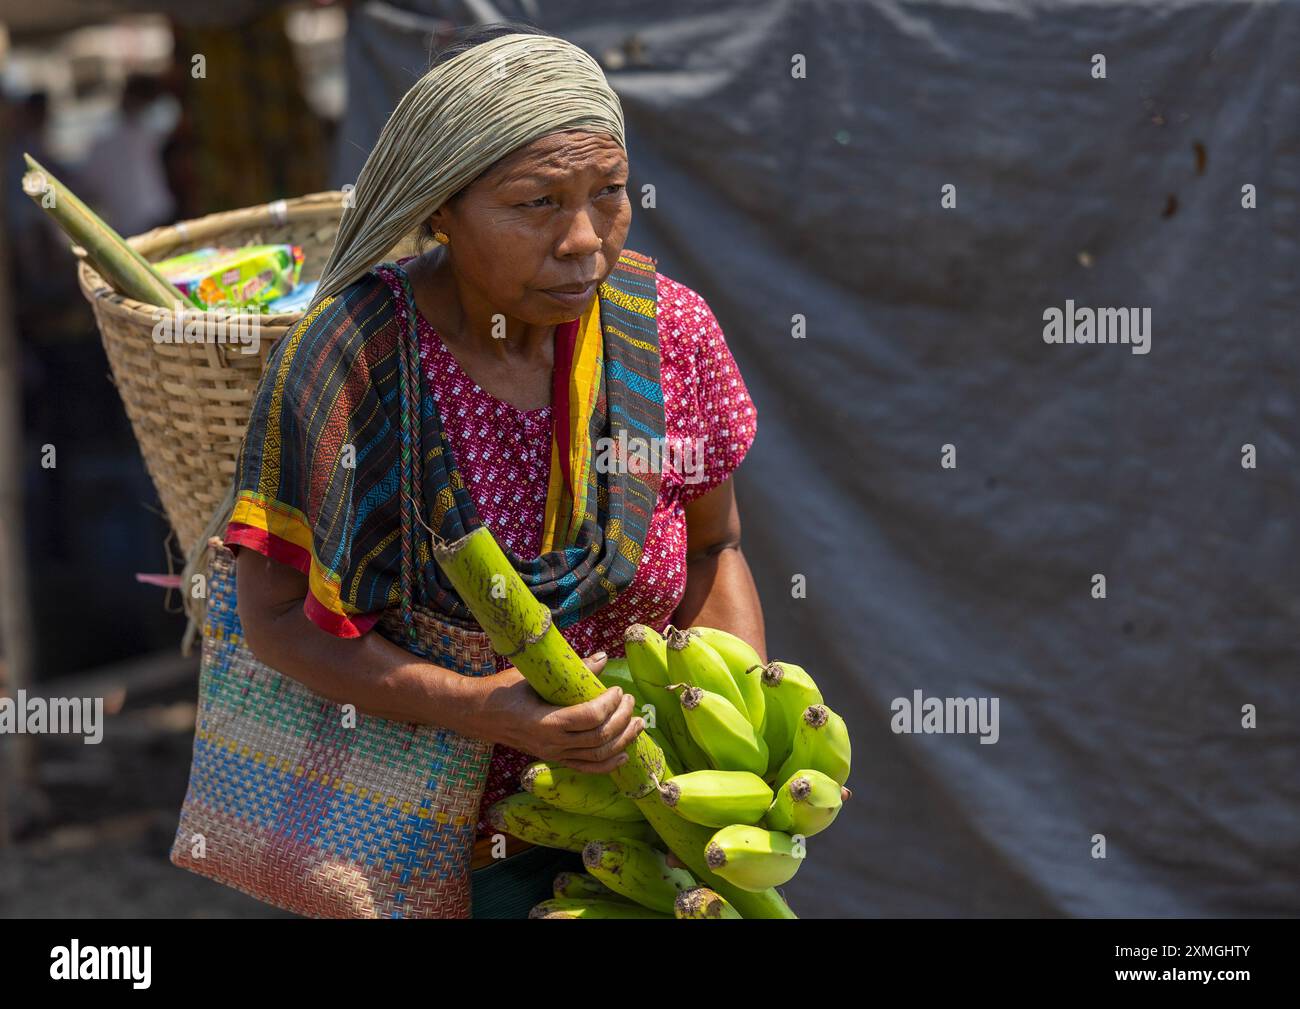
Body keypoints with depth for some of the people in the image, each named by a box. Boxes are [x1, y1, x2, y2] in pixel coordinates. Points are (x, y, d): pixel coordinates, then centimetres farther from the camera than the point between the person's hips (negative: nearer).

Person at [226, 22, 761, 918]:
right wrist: (479, 709, -27)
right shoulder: (348, 357, -20)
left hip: (640, 795, 3)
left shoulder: (668, 332, -10)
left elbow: (715, 548, 4)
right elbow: (276, 617, -15)